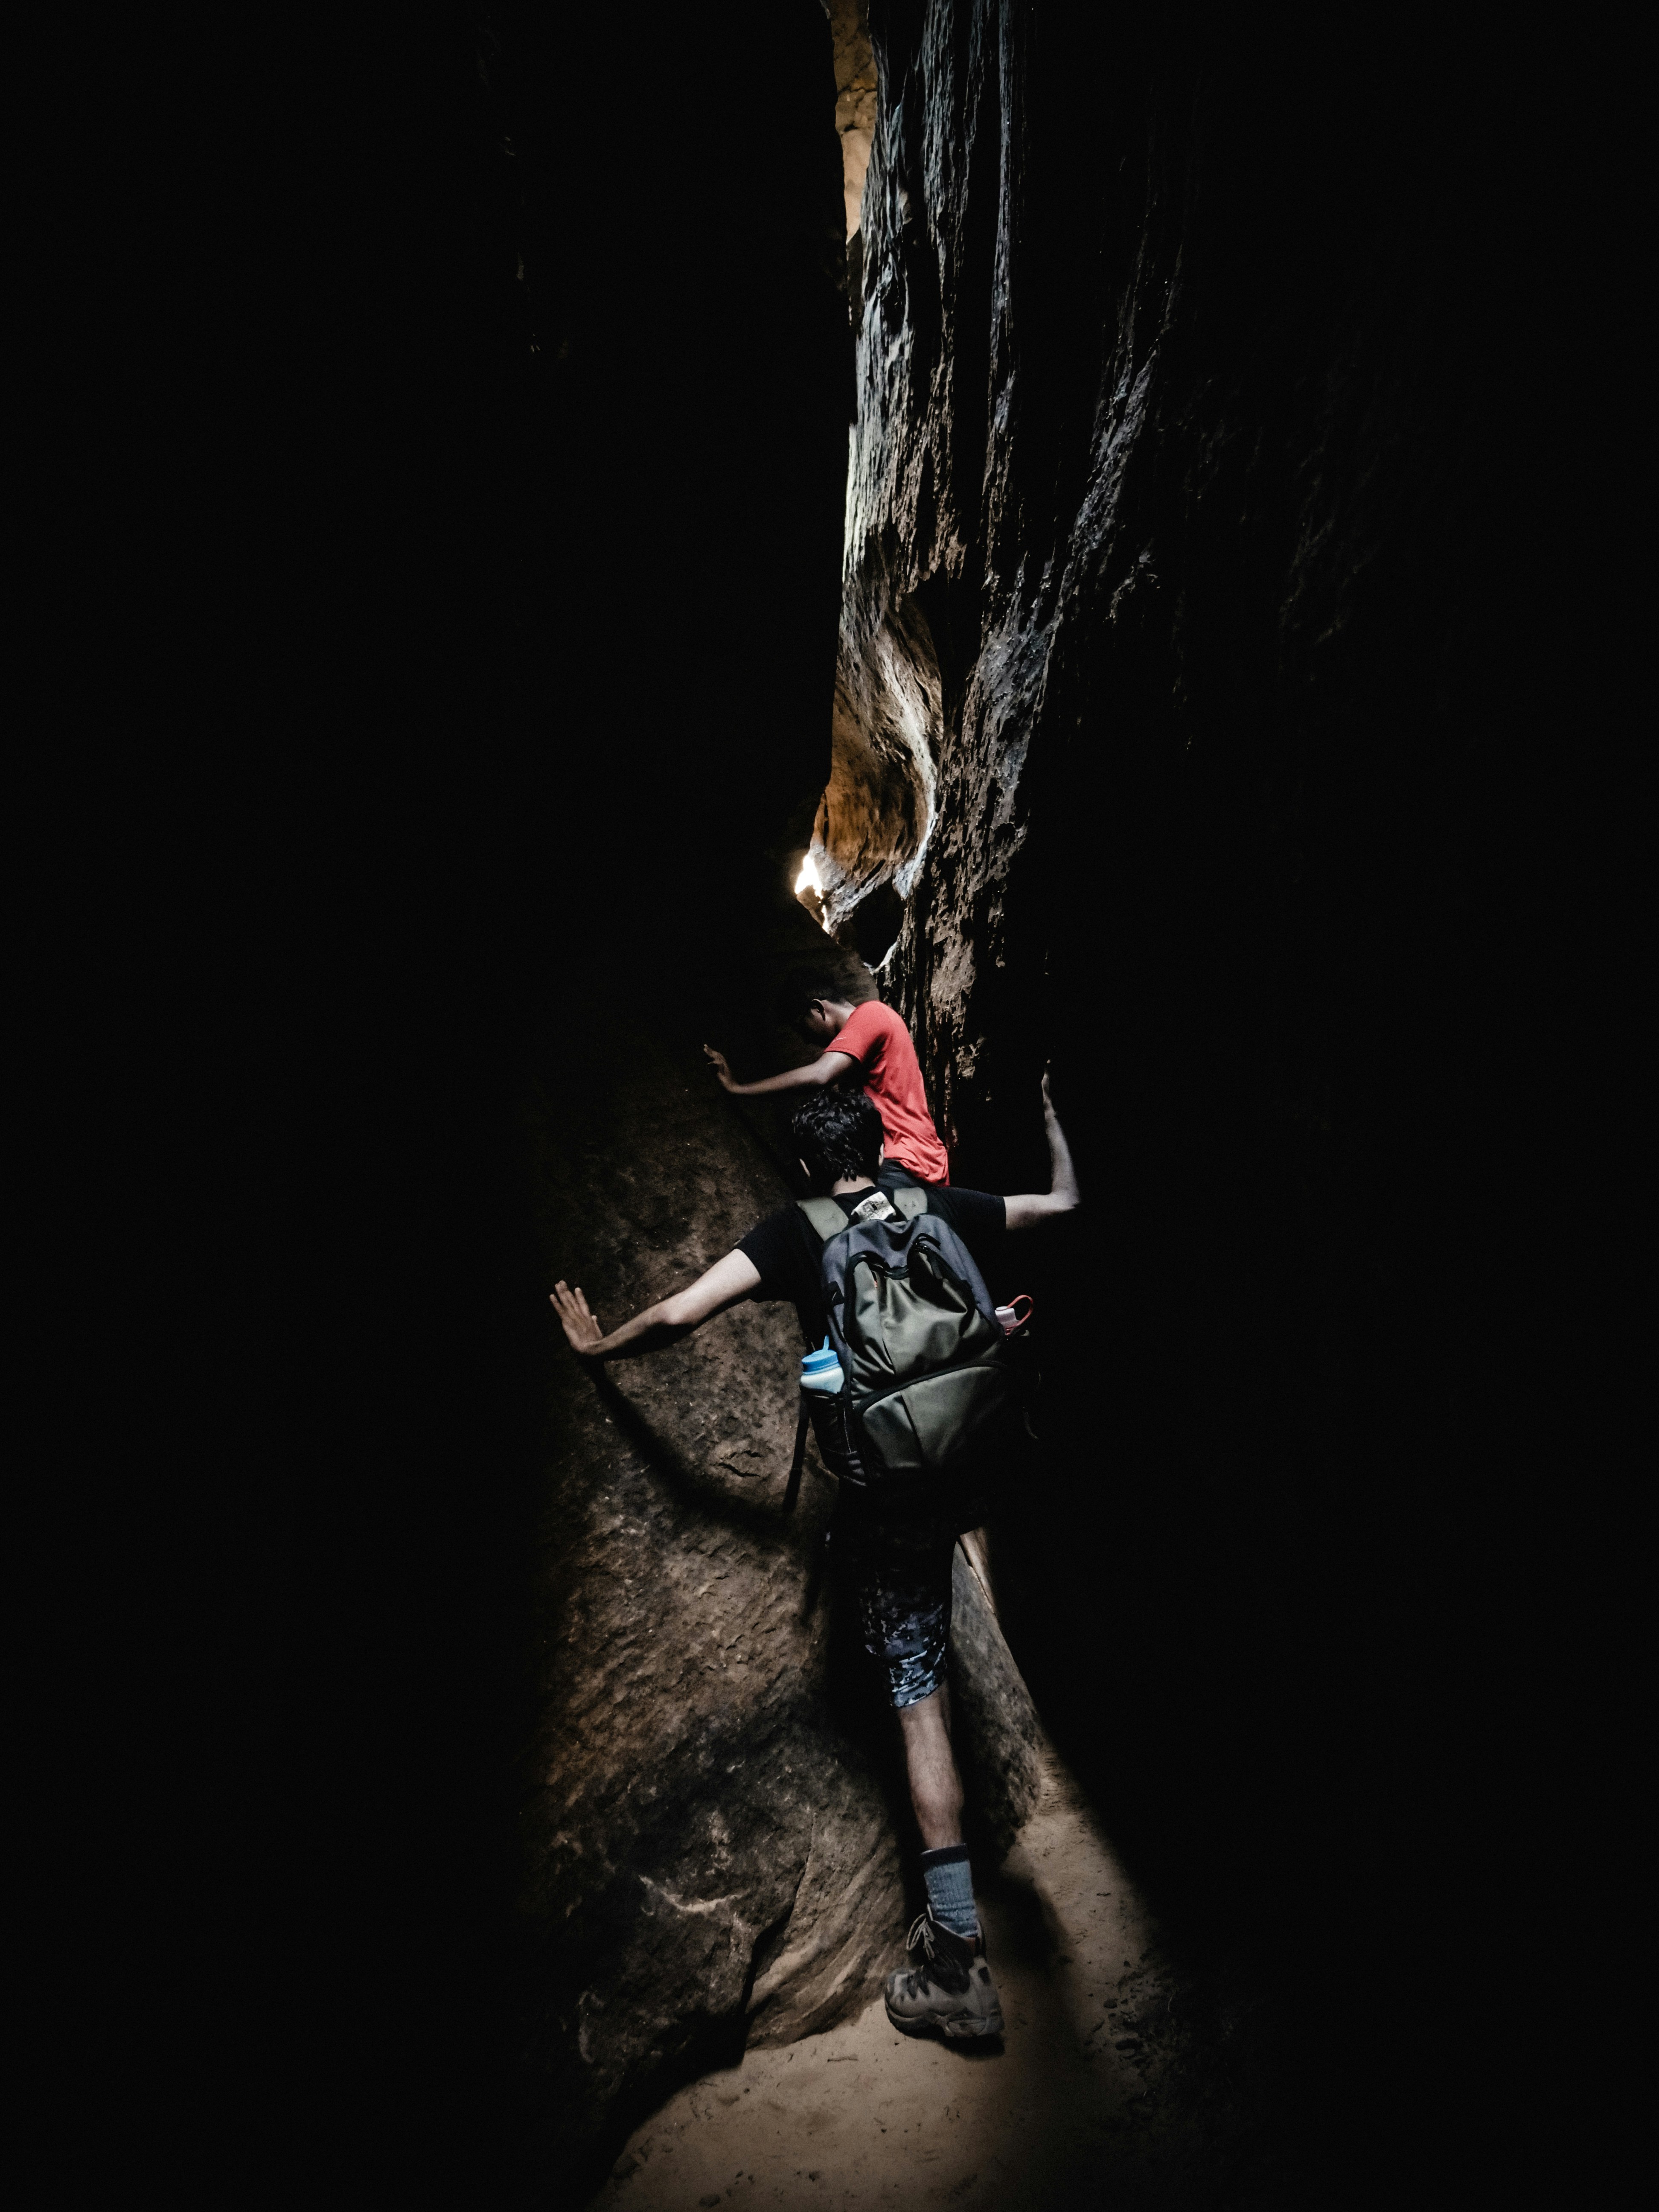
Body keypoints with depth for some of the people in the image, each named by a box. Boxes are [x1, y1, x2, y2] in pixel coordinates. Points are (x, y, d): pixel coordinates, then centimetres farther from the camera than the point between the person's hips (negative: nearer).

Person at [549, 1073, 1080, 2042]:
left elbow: (677, 1317, -10)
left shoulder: (795, 1233, -3)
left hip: (894, 1494, -3)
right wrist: (1053, 1117, 35)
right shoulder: (941, 1210, 4)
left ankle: (959, 1956, 12)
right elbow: (1066, 1202, 17)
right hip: (981, 1468, 3)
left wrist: (598, 1344, 11)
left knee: (921, 1697, 7)